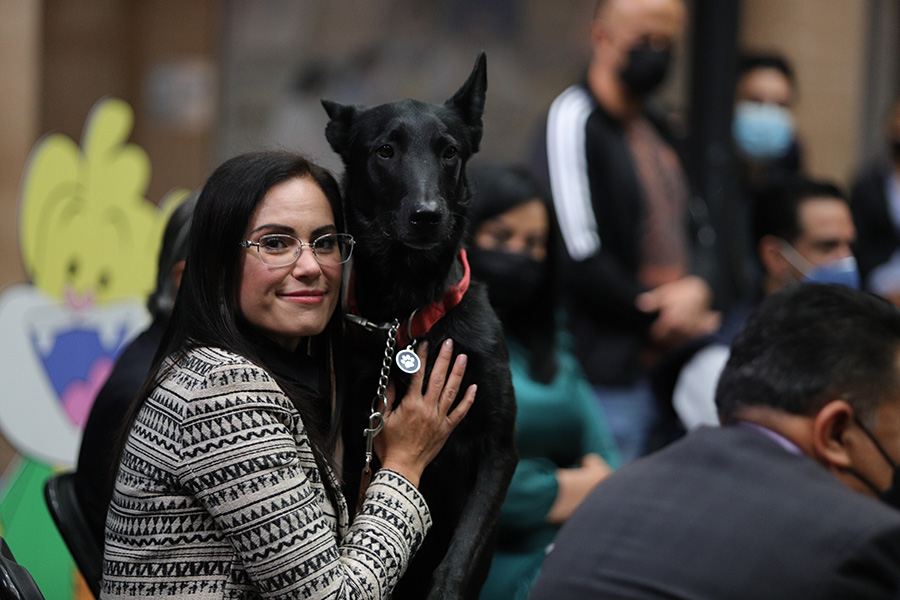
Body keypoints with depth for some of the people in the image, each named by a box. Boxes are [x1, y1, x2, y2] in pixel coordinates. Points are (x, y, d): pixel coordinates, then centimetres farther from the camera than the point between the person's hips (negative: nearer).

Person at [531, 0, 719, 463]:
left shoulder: (660, 133, 18)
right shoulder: (573, 119, -9)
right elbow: (578, 260, -16)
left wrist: (696, 288, -5)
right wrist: (660, 316, -8)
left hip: (670, 368, 8)